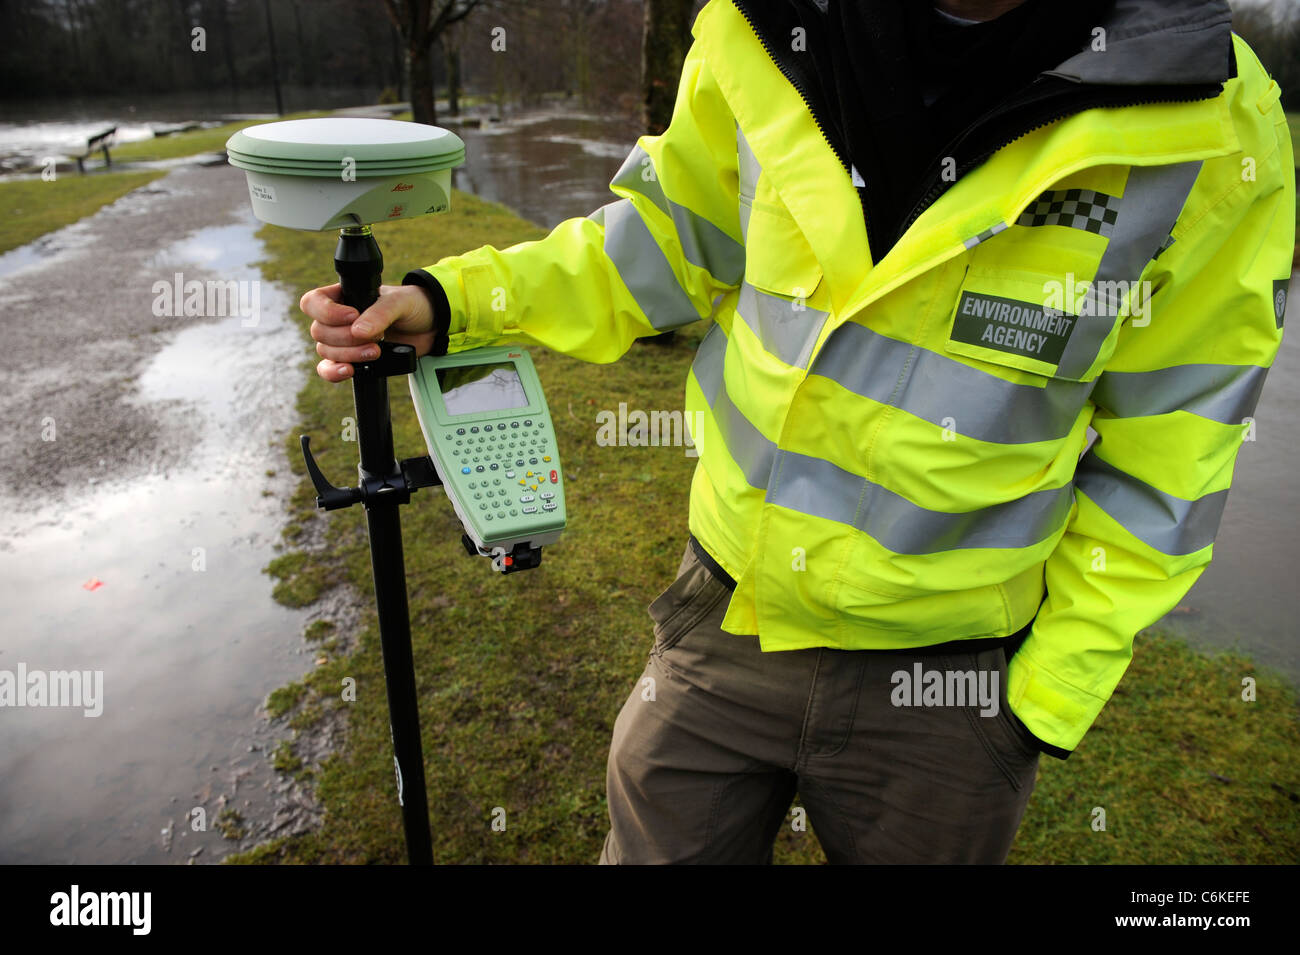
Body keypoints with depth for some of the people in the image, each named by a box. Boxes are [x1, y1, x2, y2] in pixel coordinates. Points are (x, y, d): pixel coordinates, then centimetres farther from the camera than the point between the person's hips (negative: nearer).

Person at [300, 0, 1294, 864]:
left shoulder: (1214, 133, -16)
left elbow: (1159, 461, -8)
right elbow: (664, 237, 3)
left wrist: (1049, 698, -5)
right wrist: (453, 300, -8)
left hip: (945, 678, -1)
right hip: (725, 619, 3)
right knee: (652, 846, 21)